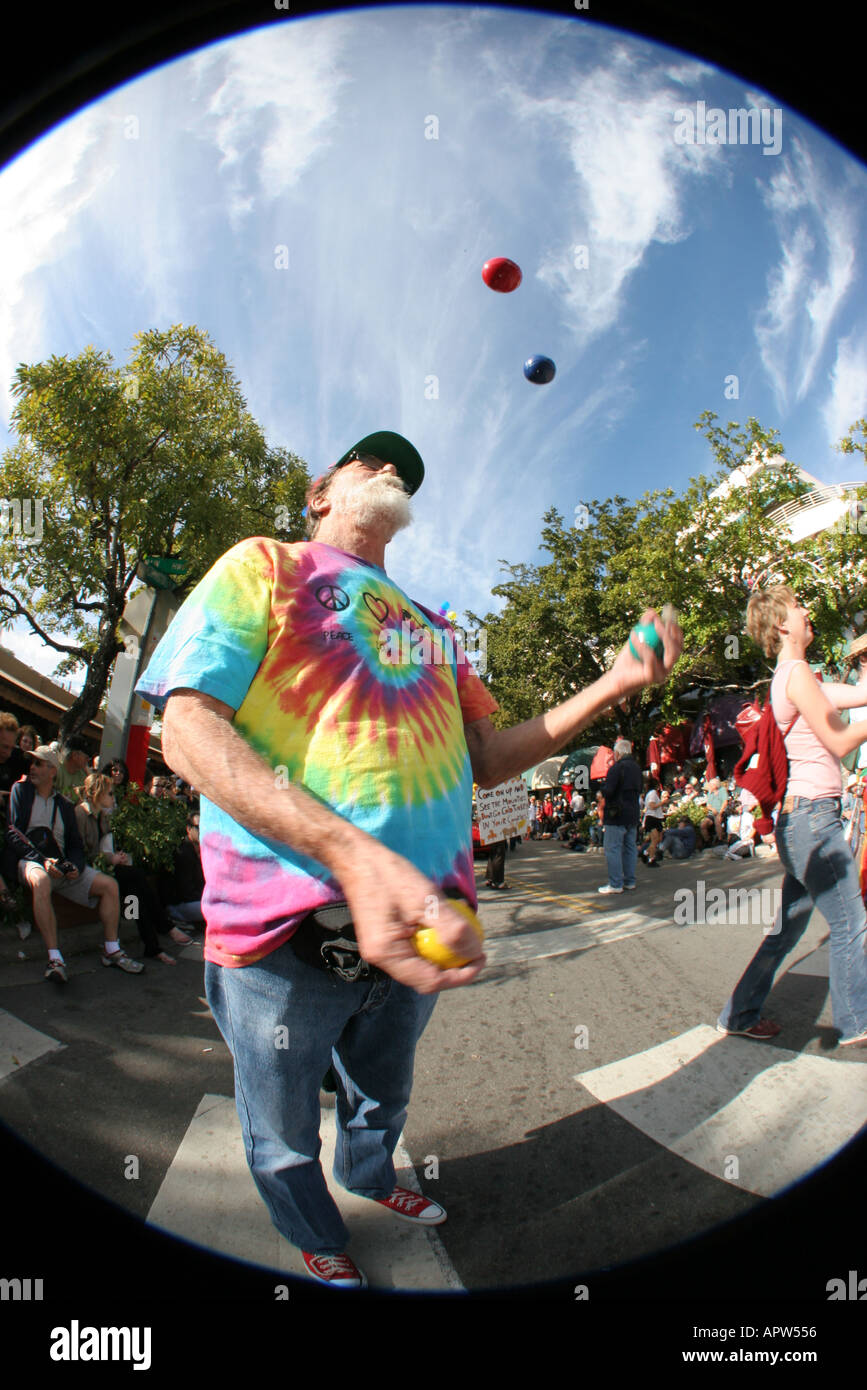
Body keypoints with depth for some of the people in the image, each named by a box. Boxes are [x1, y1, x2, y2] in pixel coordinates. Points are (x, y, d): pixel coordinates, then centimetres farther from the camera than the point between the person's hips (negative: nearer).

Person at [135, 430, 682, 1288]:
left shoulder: (428, 628, 16)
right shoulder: (264, 566, -3)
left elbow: (485, 759, 16)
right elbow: (189, 726, -16)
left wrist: (612, 687, 1)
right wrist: (351, 853, -32)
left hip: (420, 922, 6)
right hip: (290, 927, -5)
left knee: (382, 1094, 29)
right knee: (285, 1136, 18)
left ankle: (370, 1176, 59)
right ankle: (318, 1244, 47)